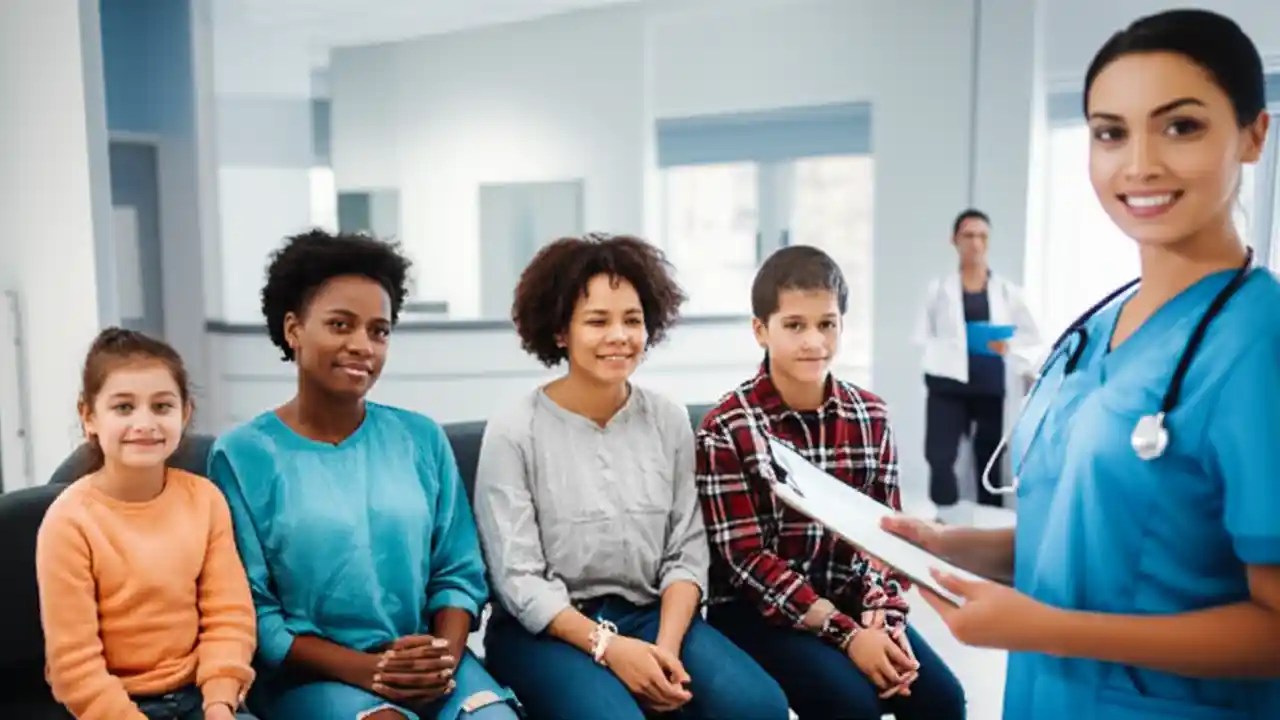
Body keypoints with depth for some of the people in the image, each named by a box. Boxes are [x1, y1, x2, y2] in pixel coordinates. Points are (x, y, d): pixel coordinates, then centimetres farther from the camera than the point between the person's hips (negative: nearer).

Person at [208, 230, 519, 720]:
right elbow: (251, 614, -4)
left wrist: (443, 657, -11)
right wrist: (365, 669, -15)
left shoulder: (422, 439, 8)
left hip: (423, 665, 3)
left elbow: (460, 574, 7)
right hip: (308, 673, -3)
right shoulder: (243, 454, -2)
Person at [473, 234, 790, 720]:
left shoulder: (670, 421, 3)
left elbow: (687, 553, 2)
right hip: (545, 629, -3)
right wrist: (607, 646, -20)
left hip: (650, 615, 4)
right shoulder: (513, 433, -8)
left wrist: (668, 646, -14)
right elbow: (518, 579, -10)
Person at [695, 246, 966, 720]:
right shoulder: (727, 428, -12)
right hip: (757, 608, -4)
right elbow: (746, 560, -15)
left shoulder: (871, 417, 2)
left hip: (850, 600, 4)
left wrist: (883, 620, -14)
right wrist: (847, 635, -21)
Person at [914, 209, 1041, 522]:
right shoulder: (938, 289, 9)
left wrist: (1010, 347, -13)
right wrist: (941, 354, -15)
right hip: (949, 384, -1)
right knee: (940, 458, -12)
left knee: (990, 462, 7)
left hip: (994, 387, 1)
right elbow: (923, 336, 4)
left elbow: (1033, 338, 7)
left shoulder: (1008, 291, 10)